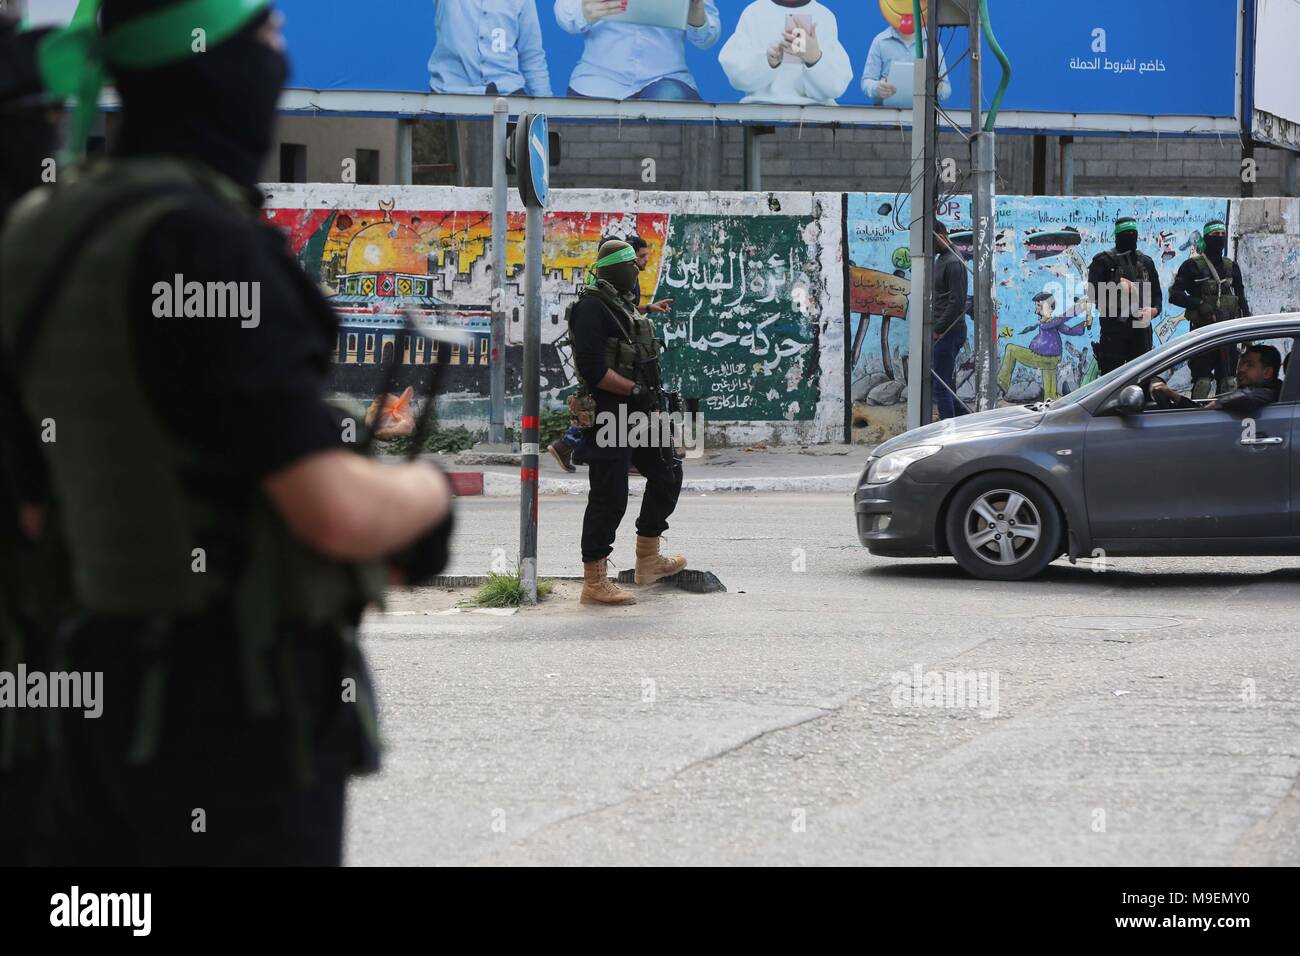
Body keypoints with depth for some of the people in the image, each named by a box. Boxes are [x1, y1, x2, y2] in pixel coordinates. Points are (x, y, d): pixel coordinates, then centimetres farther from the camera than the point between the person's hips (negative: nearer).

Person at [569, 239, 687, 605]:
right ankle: (594, 582, -3)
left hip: (637, 411, 10)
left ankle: (648, 561, 29)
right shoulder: (592, 307, -14)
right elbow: (591, 368, -22)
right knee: (609, 496, -8)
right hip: (609, 413, -10)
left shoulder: (626, 304, 16)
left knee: (667, 473, 18)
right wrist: (635, 390, -19)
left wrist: (653, 396, 13)